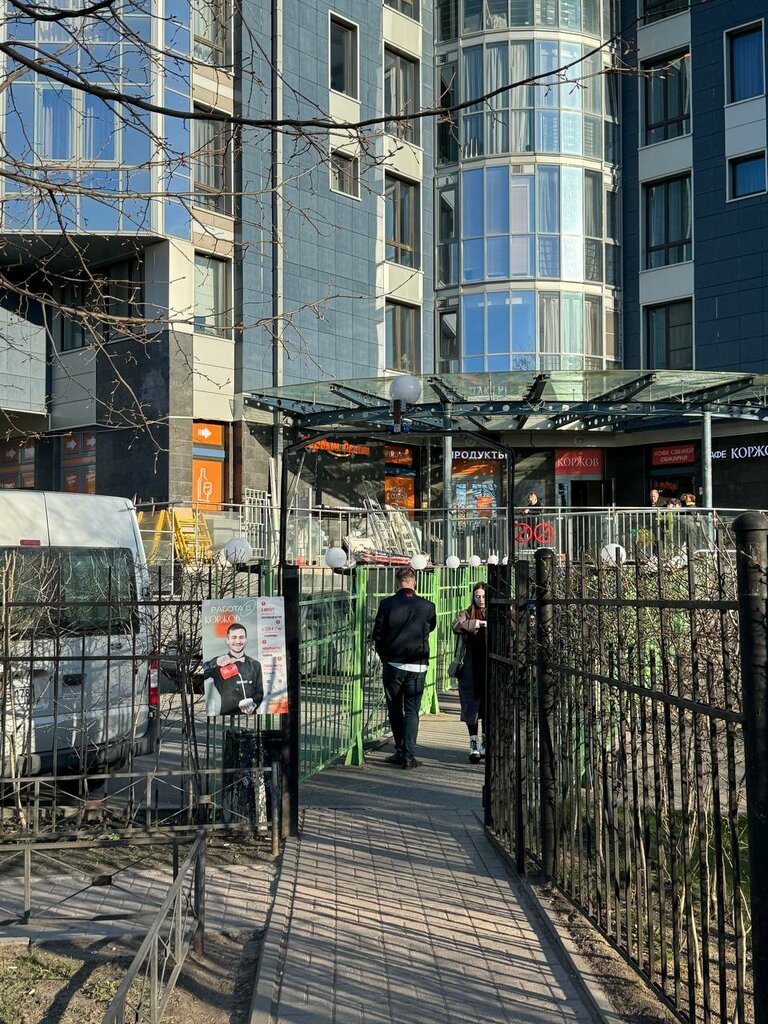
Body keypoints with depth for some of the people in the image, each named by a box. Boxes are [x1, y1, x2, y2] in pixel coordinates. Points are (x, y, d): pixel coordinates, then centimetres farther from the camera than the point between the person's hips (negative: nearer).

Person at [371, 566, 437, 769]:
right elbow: (432, 627, 14)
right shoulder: (426, 606, -5)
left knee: (395, 709, 15)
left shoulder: (387, 604, -7)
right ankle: (409, 756, 0)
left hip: (393, 664, 0)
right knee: (412, 711, 5)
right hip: (418, 666, 0)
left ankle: (400, 751, 18)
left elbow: (377, 635, -1)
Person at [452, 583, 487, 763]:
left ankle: (486, 745, 19)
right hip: (471, 669, -1)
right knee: (471, 706, -3)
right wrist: (477, 624, -19)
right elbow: (456, 626, -15)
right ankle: (474, 745, 2)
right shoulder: (466, 614, 5)